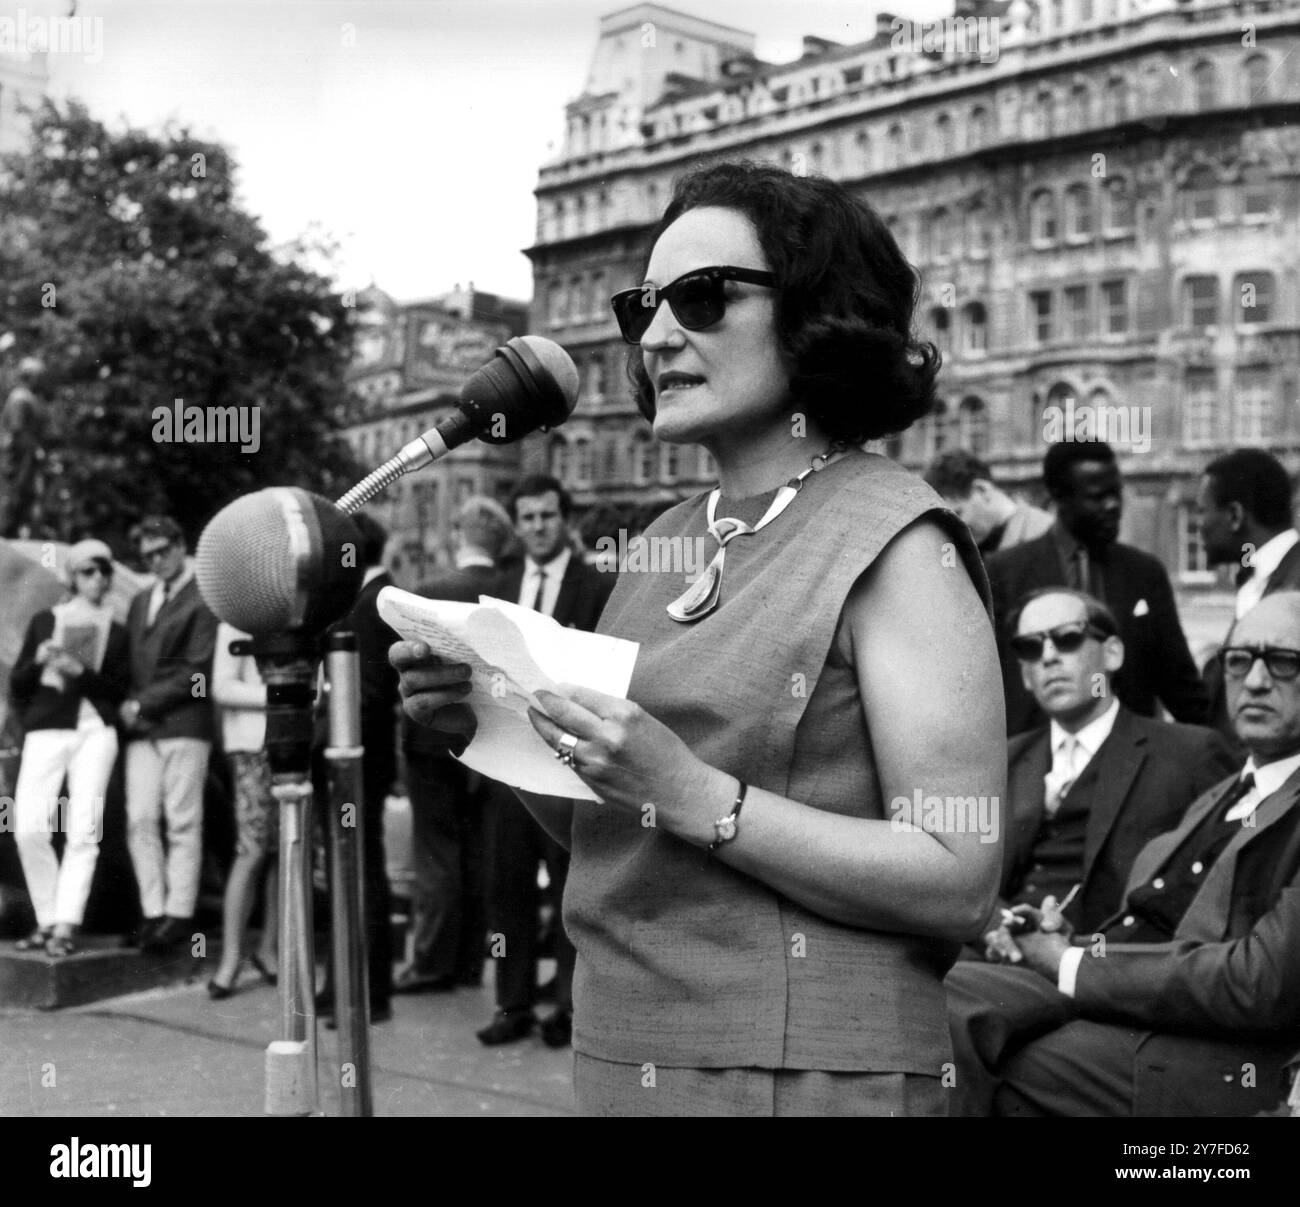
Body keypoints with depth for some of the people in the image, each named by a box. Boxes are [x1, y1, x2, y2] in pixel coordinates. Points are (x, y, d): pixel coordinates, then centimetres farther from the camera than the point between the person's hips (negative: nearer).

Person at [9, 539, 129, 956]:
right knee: (29, 829, -12)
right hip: (46, 731, 1)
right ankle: (47, 920, 2)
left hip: (96, 732, 0)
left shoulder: (117, 633, 14)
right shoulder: (45, 621, 15)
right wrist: (38, 660, -4)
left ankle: (66, 927, -10)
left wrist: (82, 673, -9)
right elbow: (17, 687, 15)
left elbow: (121, 689, 5)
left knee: (82, 831, -10)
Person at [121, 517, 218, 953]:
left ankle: (179, 914, 0)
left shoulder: (202, 601, -3)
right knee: (140, 820, 0)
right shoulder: (141, 601, 21)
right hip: (141, 728, 6)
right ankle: (153, 912, 5)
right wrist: (127, 706, 3)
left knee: (183, 822, -4)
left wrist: (143, 703, -9)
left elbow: (197, 672, -9)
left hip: (184, 725, -6)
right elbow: (131, 663, 21)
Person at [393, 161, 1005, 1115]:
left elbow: (961, 885, -17)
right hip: (622, 1055, 6)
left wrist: (691, 793, -23)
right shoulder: (668, 538, 7)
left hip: (802, 1072, -6)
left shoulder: (896, 541, -12)